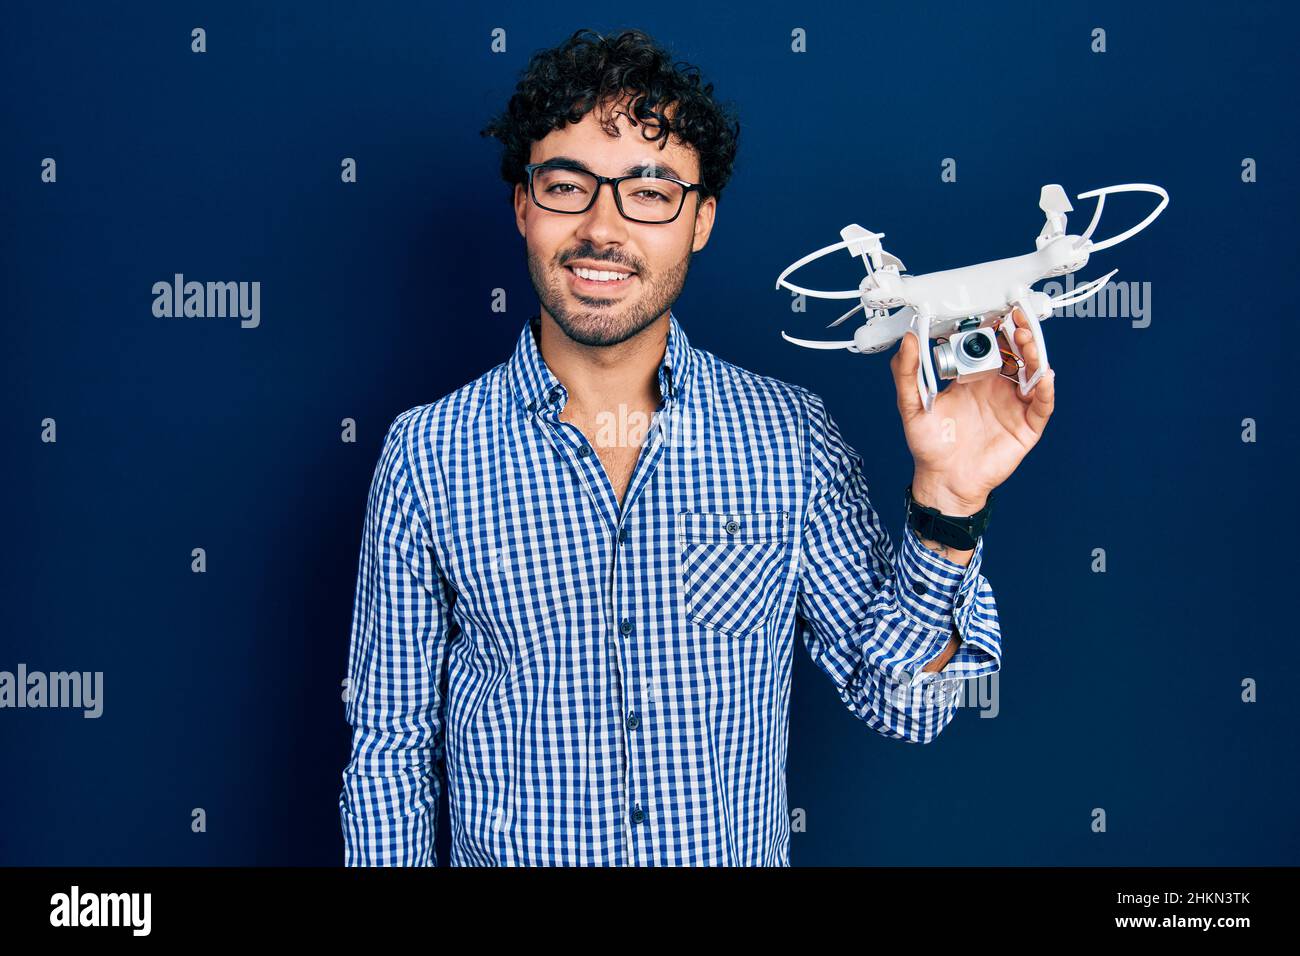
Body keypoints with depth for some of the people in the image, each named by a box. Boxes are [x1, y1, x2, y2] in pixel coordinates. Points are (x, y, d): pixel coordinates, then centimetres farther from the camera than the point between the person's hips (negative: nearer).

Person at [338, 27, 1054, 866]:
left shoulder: (792, 436, -10)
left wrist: (948, 502, -22)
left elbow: (903, 704, -9)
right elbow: (393, 750, -5)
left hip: (742, 853, 1)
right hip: (510, 854, 0)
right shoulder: (426, 455, -12)